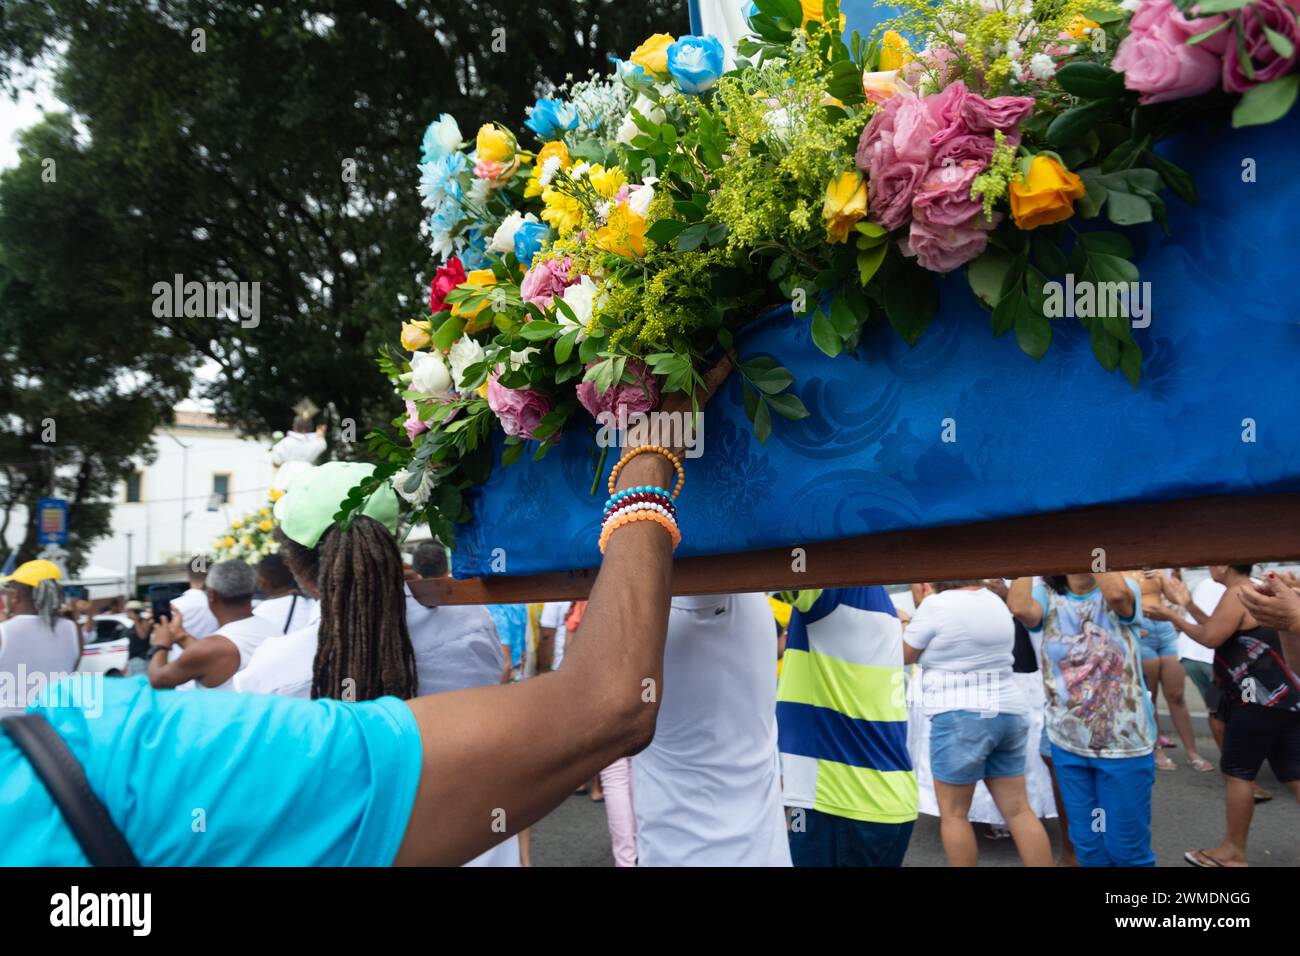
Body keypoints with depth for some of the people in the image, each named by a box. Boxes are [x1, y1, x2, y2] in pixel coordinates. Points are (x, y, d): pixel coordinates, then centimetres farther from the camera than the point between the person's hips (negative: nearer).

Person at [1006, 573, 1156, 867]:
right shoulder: (1048, 597, -2)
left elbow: (1117, 594, -34)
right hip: (1068, 743, 3)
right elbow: (1020, 607, -26)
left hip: (1124, 742, -2)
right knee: (1087, 845, 16)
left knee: (1126, 846, 10)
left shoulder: (1123, 591, -8)